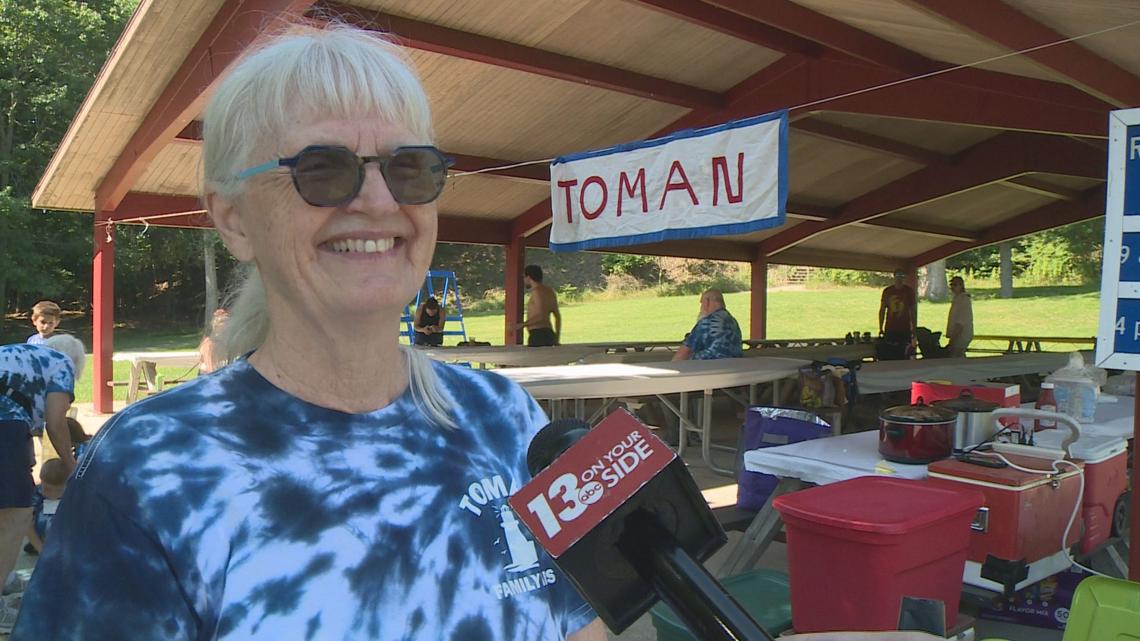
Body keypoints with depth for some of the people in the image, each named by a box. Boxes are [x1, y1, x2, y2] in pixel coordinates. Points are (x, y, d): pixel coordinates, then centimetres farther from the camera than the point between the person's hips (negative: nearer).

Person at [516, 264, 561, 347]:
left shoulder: (537, 291, -10)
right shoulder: (549, 291, 19)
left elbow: (541, 315, -21)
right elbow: (558, 316, 22)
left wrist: (523, 324, -21)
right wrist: (557, 338, 27)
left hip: (538, 334, -9)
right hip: (549, 333, 9)